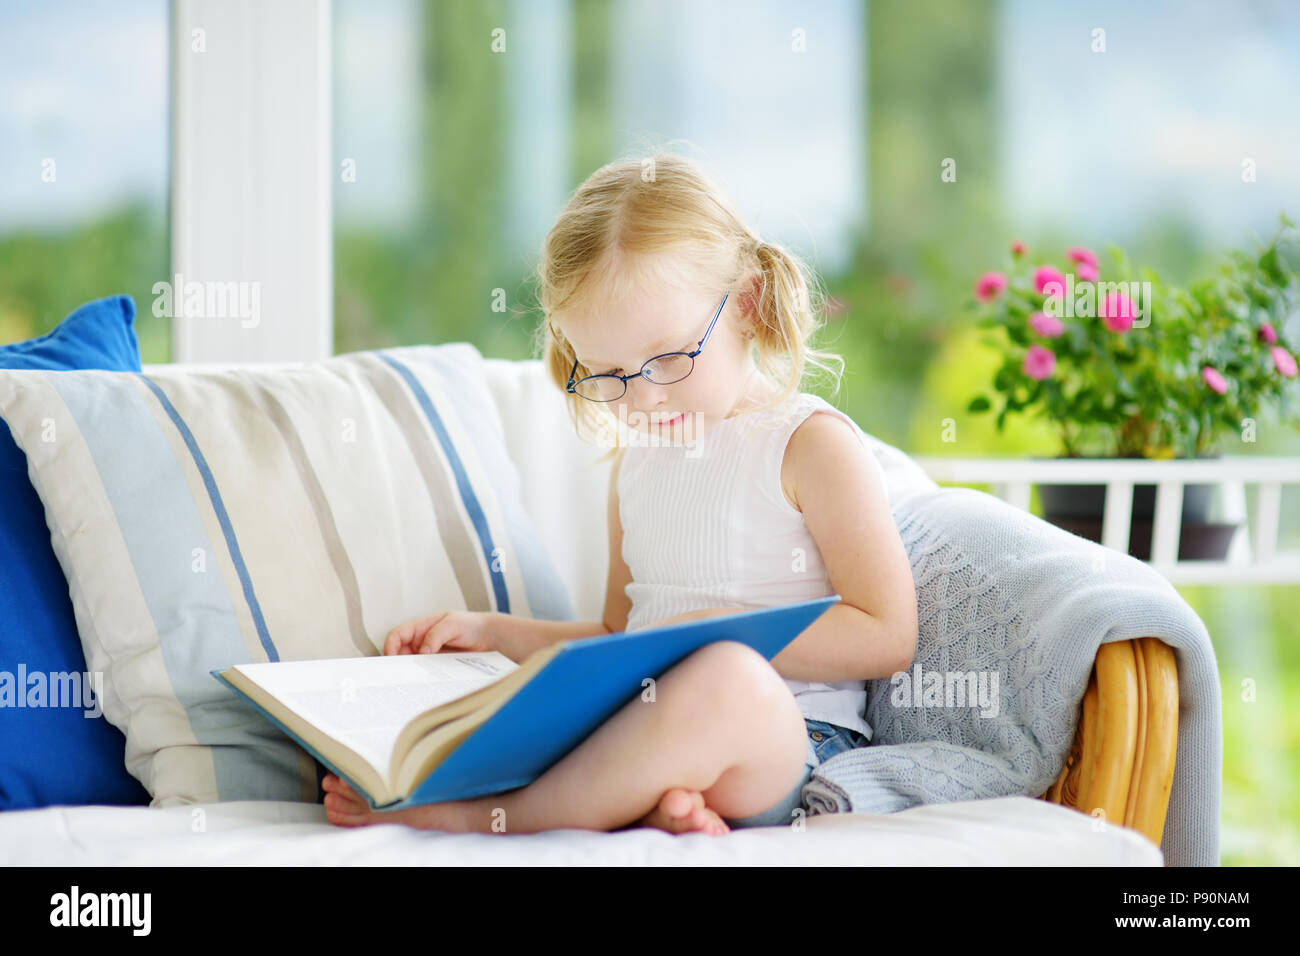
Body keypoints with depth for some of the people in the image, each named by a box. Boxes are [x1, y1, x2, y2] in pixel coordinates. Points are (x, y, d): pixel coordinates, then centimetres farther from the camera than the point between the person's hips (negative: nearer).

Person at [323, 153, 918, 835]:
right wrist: (493, 632, 16)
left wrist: (723, 634, -15)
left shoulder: (813, 445, -2)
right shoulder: (635, 460, 19)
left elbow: (887, 638, -8)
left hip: (791, 743, -6)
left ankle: (470, 816, -30)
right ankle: (646, 803, -33)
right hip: (645, 729, 7)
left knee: (725, 683, -43)